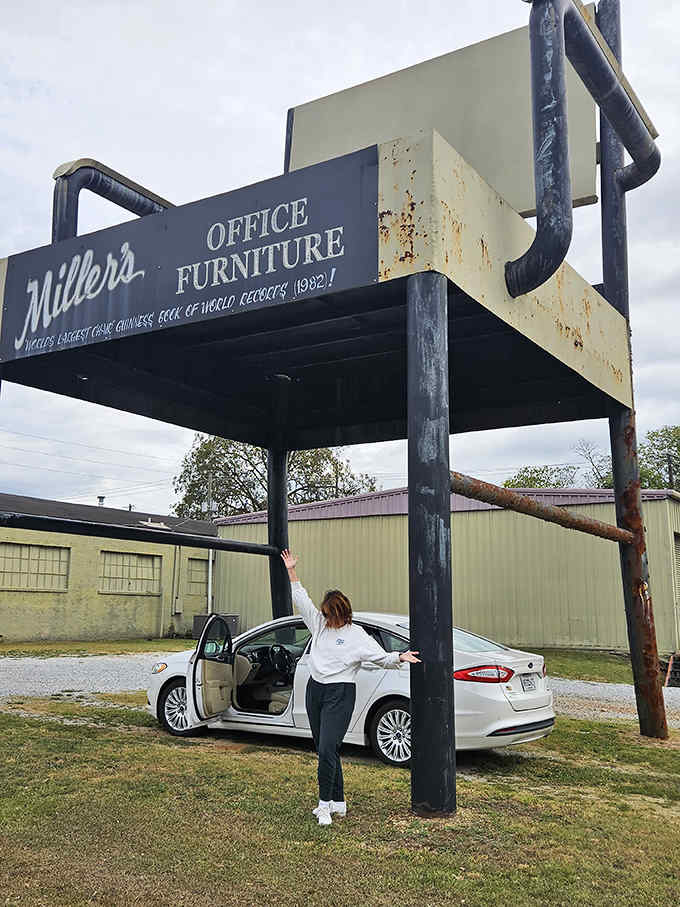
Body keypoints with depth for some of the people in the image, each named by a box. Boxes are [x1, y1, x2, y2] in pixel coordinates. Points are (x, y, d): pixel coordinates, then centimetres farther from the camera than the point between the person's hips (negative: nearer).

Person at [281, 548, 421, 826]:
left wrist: (400, 657, -26)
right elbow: (301, 599, 14)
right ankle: (338, 802, 21)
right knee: (324, 749, 11)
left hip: (340, 694, -6)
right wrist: (291, 571, 11)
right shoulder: (320, 624, 10)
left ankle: (325, 804, -3)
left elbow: (382, 657, -7)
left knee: (327, 749, -15)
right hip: (315, 690, 6)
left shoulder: (357, 635, -5)